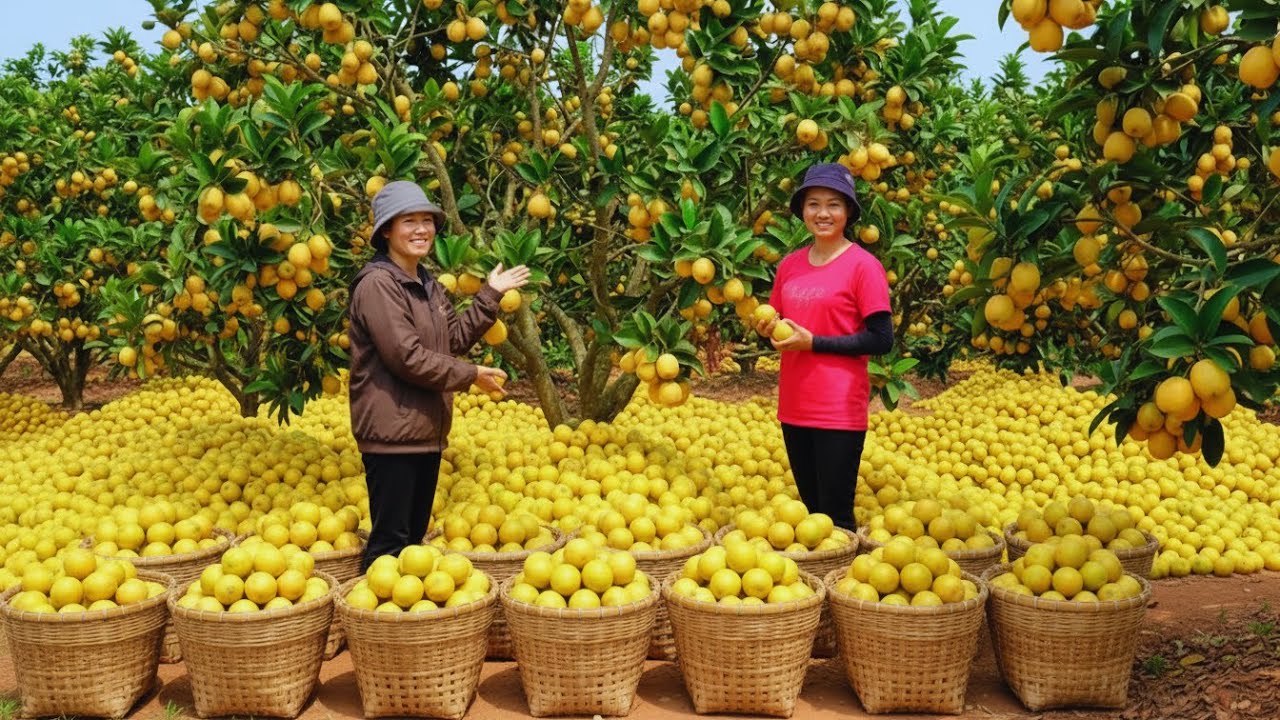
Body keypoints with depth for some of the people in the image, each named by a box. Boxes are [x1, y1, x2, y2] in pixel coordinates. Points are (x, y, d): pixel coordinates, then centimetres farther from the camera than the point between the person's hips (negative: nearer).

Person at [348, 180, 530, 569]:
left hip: (426, 429, 9)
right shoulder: (377, 284, -14)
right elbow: (406, 357, -20)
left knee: (415, 535, 15)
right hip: (392, 430, -9)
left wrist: (490, 295, 13)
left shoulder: (427, 284, 16)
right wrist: (471, 375, -12)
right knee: (390, 541, -5)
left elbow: (455, 338, 15)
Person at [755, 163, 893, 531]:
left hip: (840, 410, -6)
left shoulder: (863, 265, -8)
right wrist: (769, 329, -3)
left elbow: (881, 339, -11)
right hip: (795, 406, 6)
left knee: (835, 518, -1)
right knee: (809, 510, 15)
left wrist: (812, 342, -15)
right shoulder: (789, 265, 9)